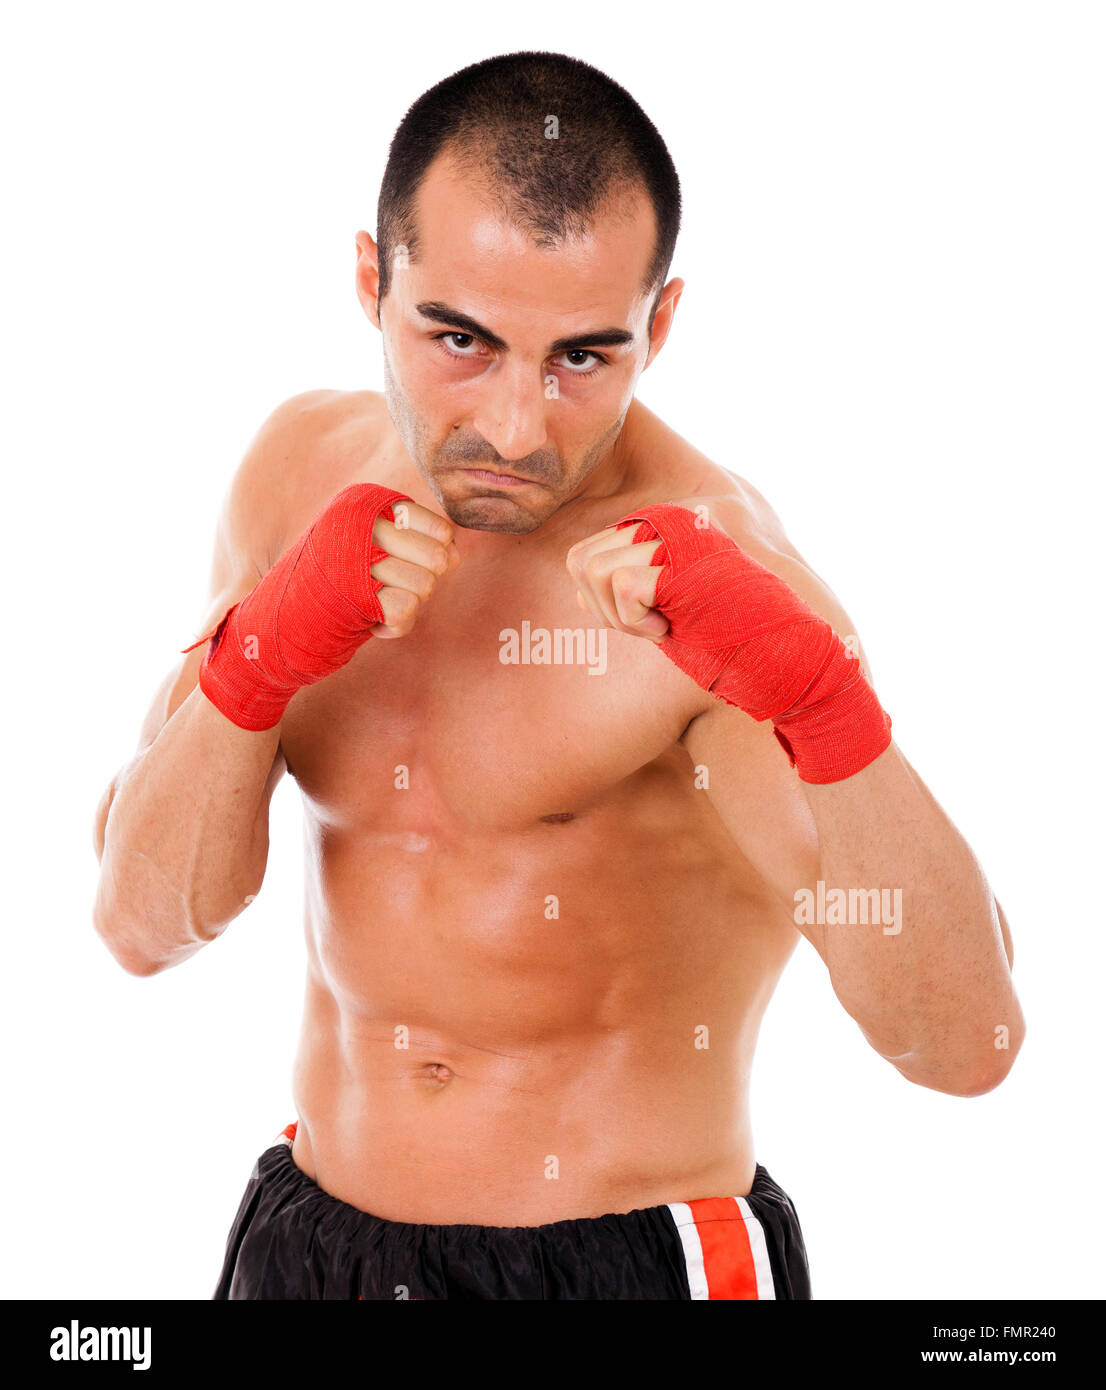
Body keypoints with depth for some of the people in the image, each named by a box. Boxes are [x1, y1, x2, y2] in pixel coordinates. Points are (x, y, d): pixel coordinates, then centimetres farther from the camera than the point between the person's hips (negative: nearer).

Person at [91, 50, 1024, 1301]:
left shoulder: (715, 578, -22)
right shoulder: (303, 468, -5)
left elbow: (966, 1045, -28)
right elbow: (143, 923, -7)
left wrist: (821, 699, -42)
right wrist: (256, 655, -24)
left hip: (632, 1260, -5)